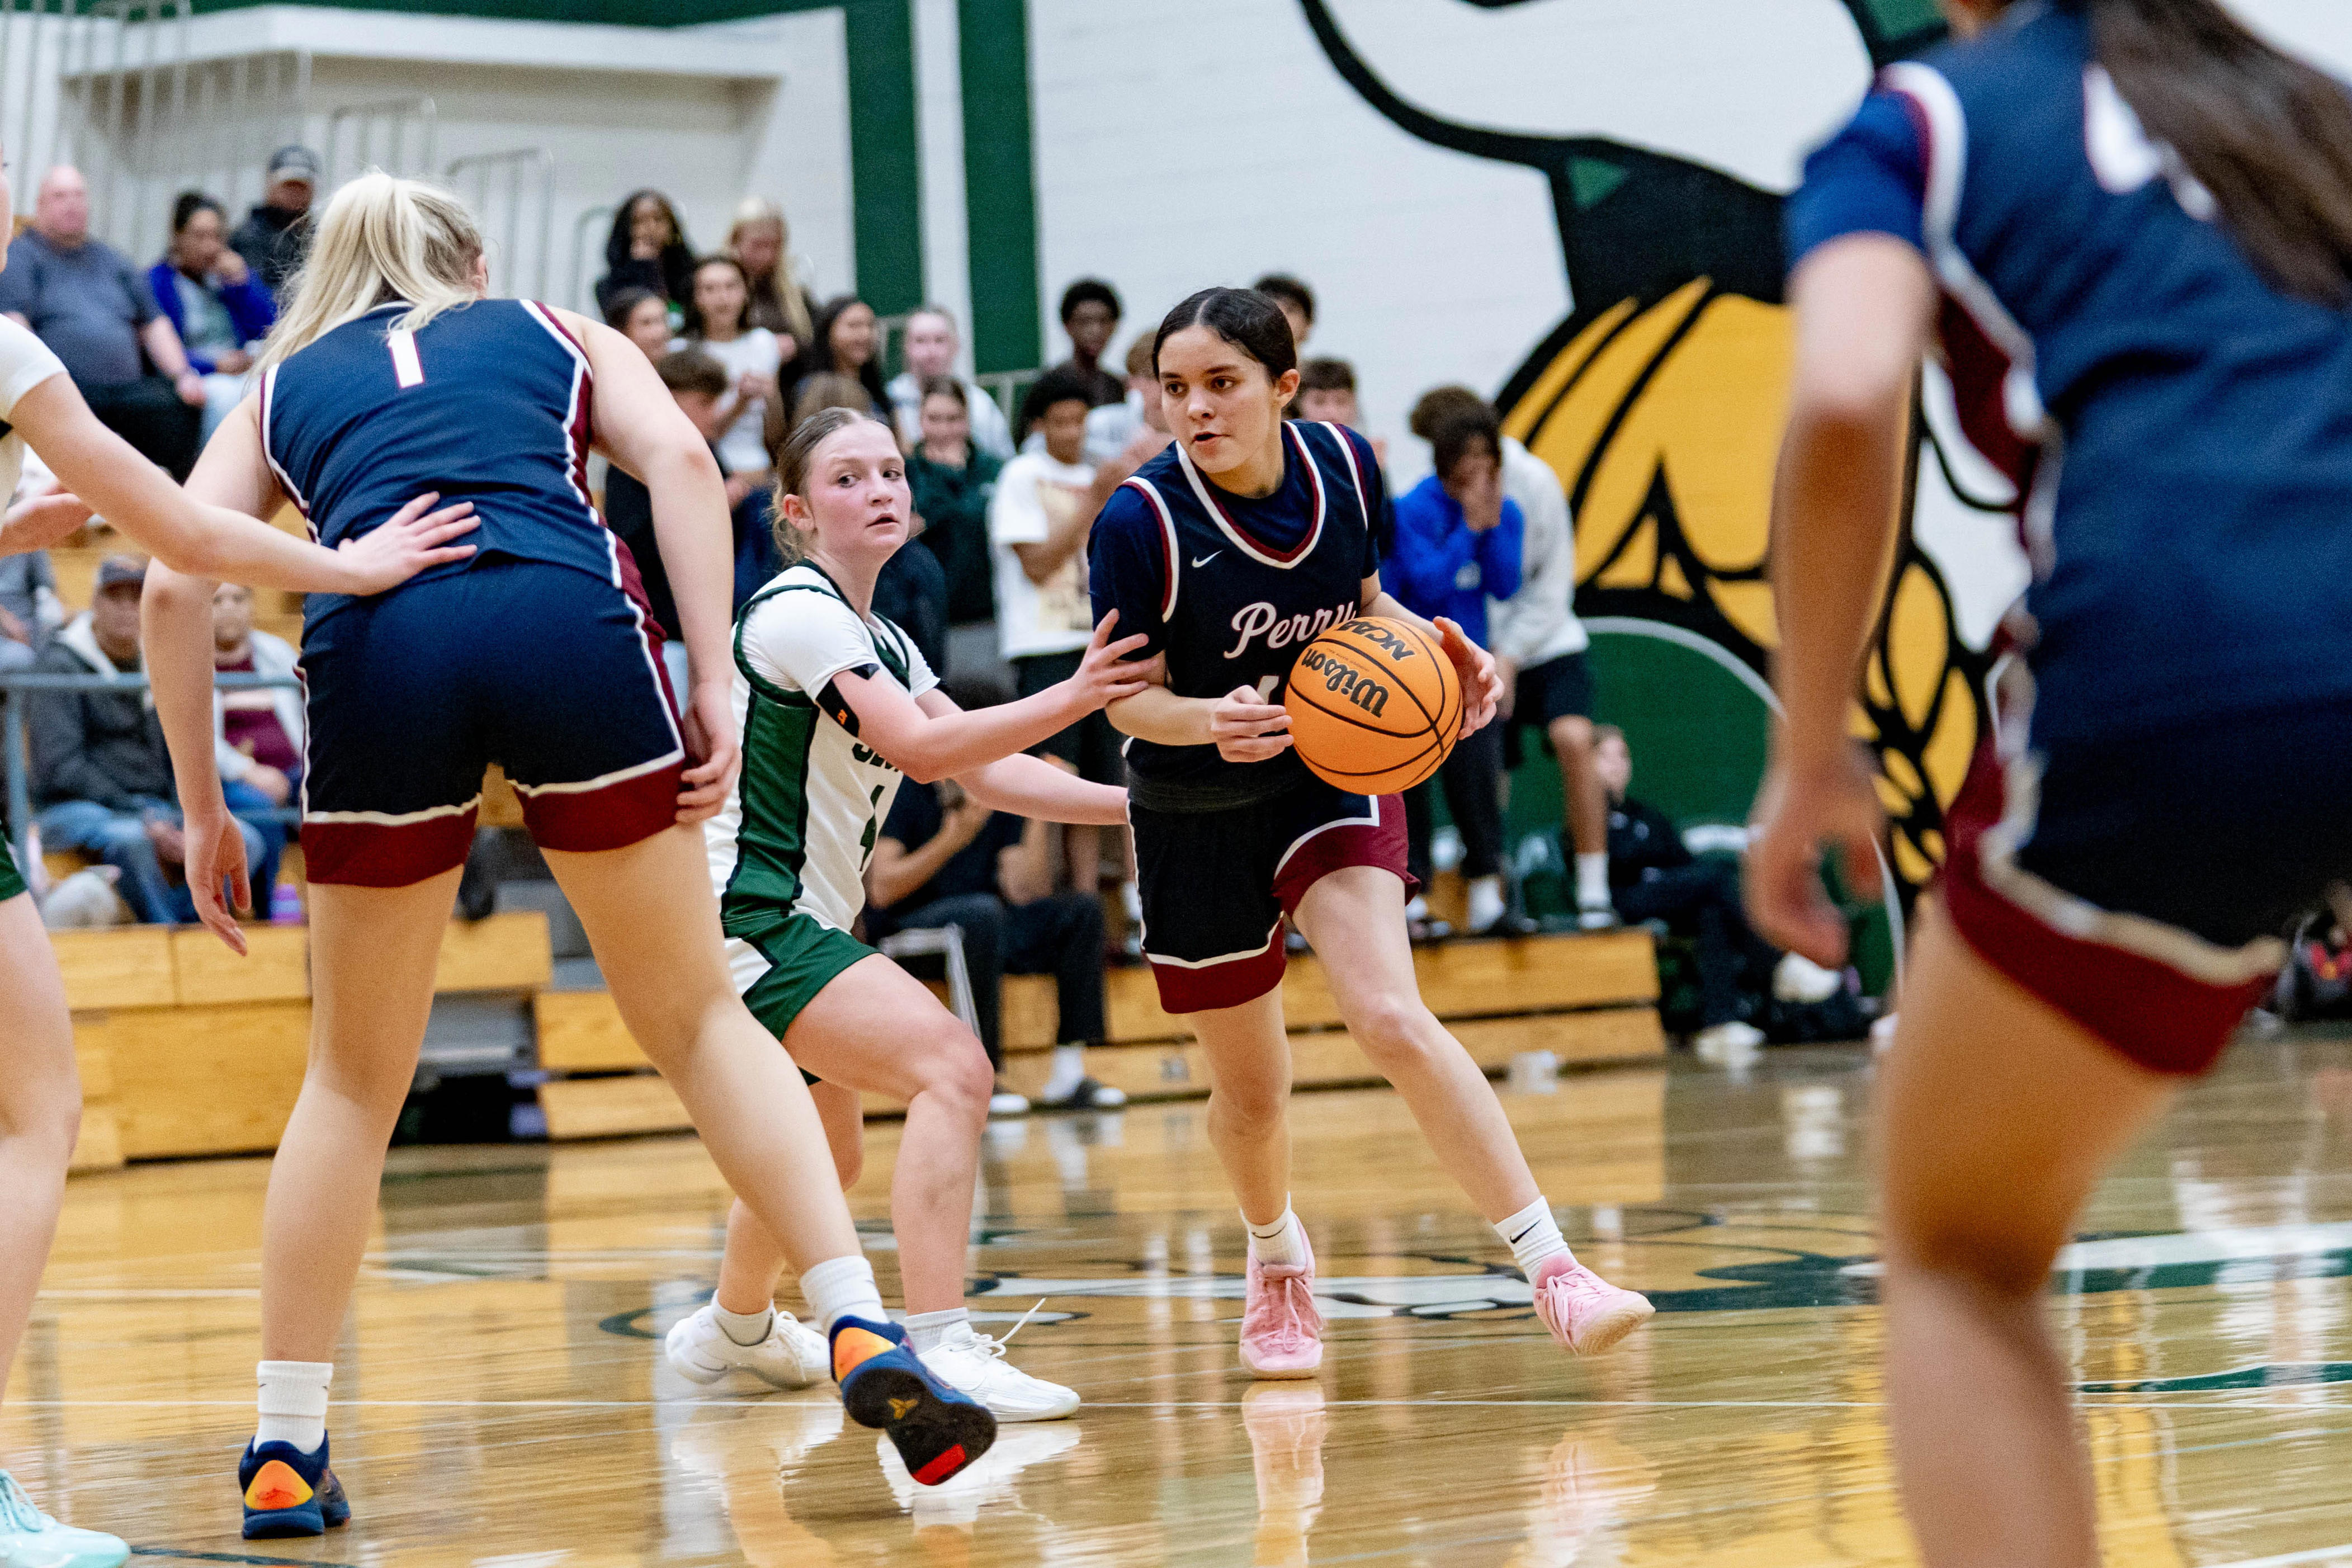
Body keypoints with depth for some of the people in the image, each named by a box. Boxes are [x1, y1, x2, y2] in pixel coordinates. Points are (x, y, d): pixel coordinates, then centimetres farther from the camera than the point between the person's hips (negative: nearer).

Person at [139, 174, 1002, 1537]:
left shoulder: (283, 383, 30)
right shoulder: (558, 334, 30)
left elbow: (177, 584, 14)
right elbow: (681, 462, 9)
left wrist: (203, 808, 18)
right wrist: (716, 691, 3)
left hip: (377, 649, 1)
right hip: (566, 618, 0)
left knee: (355, 1079, 15)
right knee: (700, 1019, 12)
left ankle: (286, 1448, 13)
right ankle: (866, 1337, -1)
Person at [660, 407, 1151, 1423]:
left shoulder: (881, 642, 14)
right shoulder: (799, 611, -15)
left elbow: (986, 774, 12)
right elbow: (922, 749, -26)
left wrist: (1134, 805, 1)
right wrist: (1072, 699, -33)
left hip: (794, 922, 11)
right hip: (747, 917, -11)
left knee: (824, 1155, 29)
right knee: (951, 1069, -26)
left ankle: (734, 1328, 54)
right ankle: (937, 1348, -33)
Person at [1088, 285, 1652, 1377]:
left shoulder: (1343, 466, -12)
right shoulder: (1141, 521, -23)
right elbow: (1129, 699, -14)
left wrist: (1433, 646, -13)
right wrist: (1209, 721, -35)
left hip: (1333, 776, 1)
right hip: (1197, 811, 0)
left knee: (1391, 1018, -22)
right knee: (1251, 1091, 11)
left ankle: (1551, 1270, -22)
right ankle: (1277, 1261, 44)